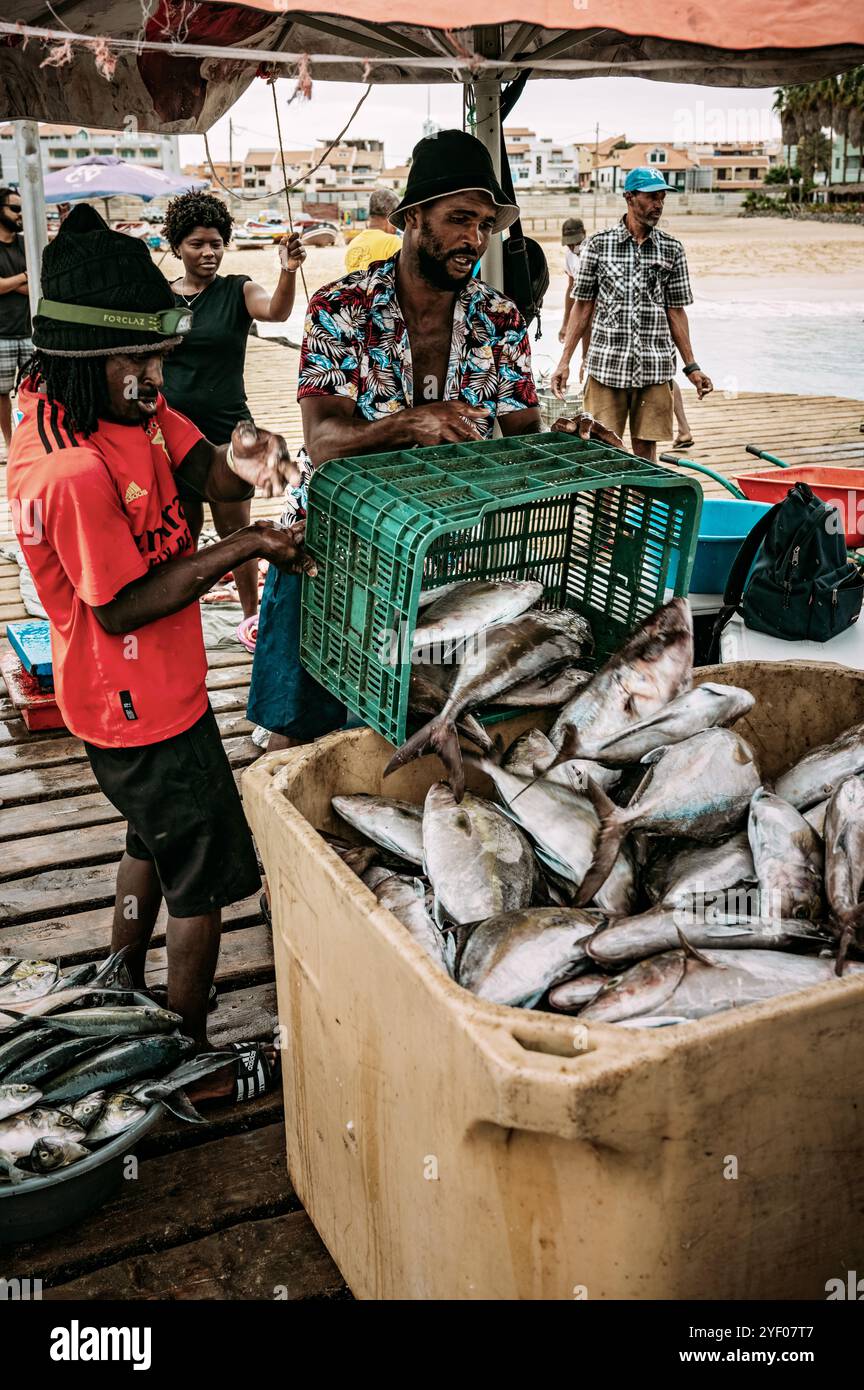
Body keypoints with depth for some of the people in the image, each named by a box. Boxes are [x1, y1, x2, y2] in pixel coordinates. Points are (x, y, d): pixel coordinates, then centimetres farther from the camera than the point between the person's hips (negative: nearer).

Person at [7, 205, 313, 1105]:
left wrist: (240, 464, -26)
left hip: (135, 694, 10)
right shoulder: (74, 473, -30)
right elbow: (124, 606, -24)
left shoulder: (120, 400, -3)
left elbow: (199, 468, -3)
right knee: (204, 880, 7)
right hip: (143, 705, -10)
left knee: (156, 840, 28)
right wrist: (241, 549, -24)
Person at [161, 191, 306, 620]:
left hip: (227, 430, -2)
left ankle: (252, 613, 16)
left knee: (236, 529, 4)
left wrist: (288, 271, -43)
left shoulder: (238, 291, -2)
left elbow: (275, 311, -24)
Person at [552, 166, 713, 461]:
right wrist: (564, 362, 0)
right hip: (606, 366, -2)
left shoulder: (672, 249, 8)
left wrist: (691, 366, 7)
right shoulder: (599, 244, 2)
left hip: (655, 369, 2)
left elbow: (676, 312, 11)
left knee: (645, 450, 5)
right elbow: (582, 308, 5)